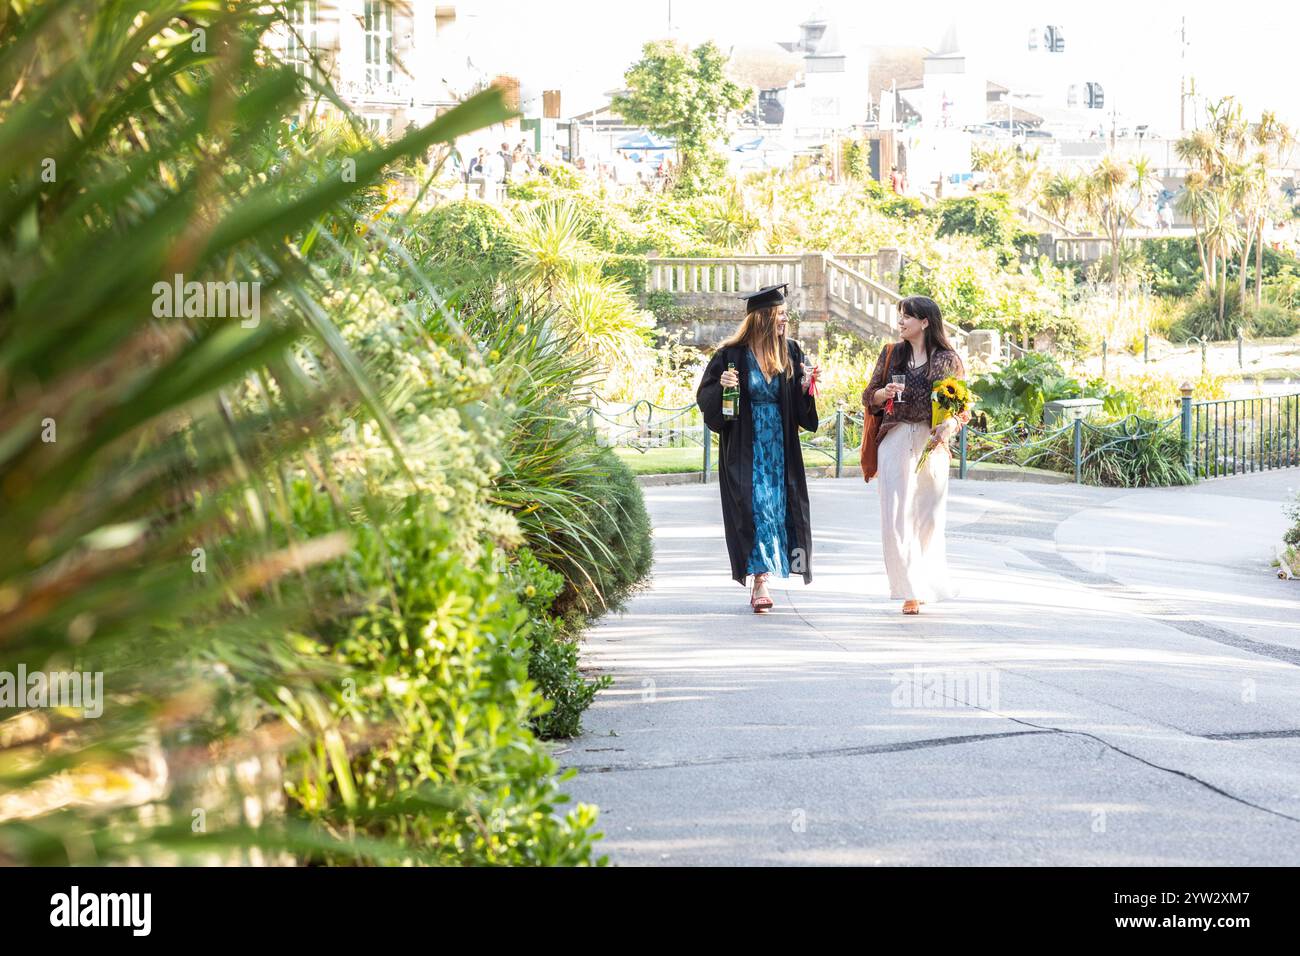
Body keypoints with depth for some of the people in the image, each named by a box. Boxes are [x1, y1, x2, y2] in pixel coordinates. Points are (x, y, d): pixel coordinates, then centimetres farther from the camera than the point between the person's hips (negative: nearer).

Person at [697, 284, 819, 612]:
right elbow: (705, 396, -2)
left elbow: (799, 404, 11)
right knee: (754, 507, -11)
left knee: (778, 506, 4)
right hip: (745, 445, -4)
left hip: (779, 445, 4)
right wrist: (722, 386, -22)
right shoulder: (732, 355, -7)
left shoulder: (790, 352, 4)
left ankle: (761, 577, 16)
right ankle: (760, 578, -13)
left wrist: (806, 386, -9)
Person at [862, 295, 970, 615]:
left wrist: (950, 425, -14)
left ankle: (926, 583, 23)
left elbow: (964, 406, 5)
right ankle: (911, 590, -5)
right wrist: (883, 393, -9)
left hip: (931, 443, -1)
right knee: (896, 518, -8)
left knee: (928, 518, 4)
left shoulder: (948, 359, 3)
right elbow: (869, 397, 13)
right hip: (895, 441, 1)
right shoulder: (891, 354, 10)